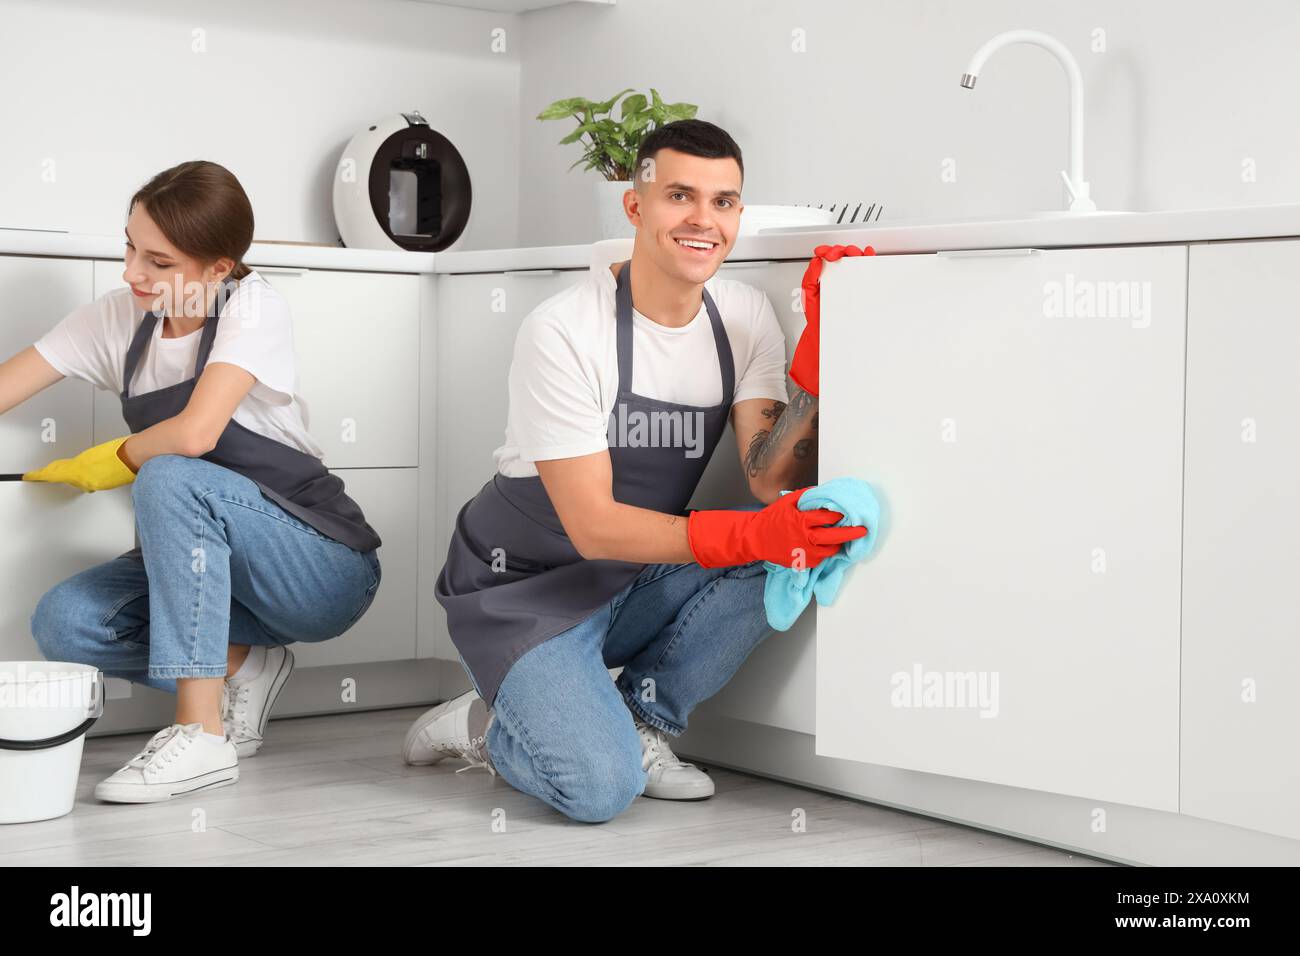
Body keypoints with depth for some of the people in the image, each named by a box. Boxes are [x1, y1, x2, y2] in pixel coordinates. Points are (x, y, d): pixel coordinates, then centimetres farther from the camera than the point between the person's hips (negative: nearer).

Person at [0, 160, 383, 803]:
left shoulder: (253, 310, -16)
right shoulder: (117, 318, 0)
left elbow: (194, 434, -30)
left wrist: (109, 460, -12)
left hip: (327, 569, -6)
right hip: (215, 566, 6)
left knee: (169, 478, -32)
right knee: (62, 622, -17)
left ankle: (202, 734, -29)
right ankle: (241, 664, 5)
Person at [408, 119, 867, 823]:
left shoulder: (746, 318, -4)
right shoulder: (562, 332, -22)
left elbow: (769, 475, -14)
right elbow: (593, 526, -25)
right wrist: (749, 535, -37)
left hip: (639, 581, 6)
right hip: (525, 590, -6)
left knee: (794, 547, -20)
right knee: (599, 789, -27)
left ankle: (638, 720, -4)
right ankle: (479, 725, 6)